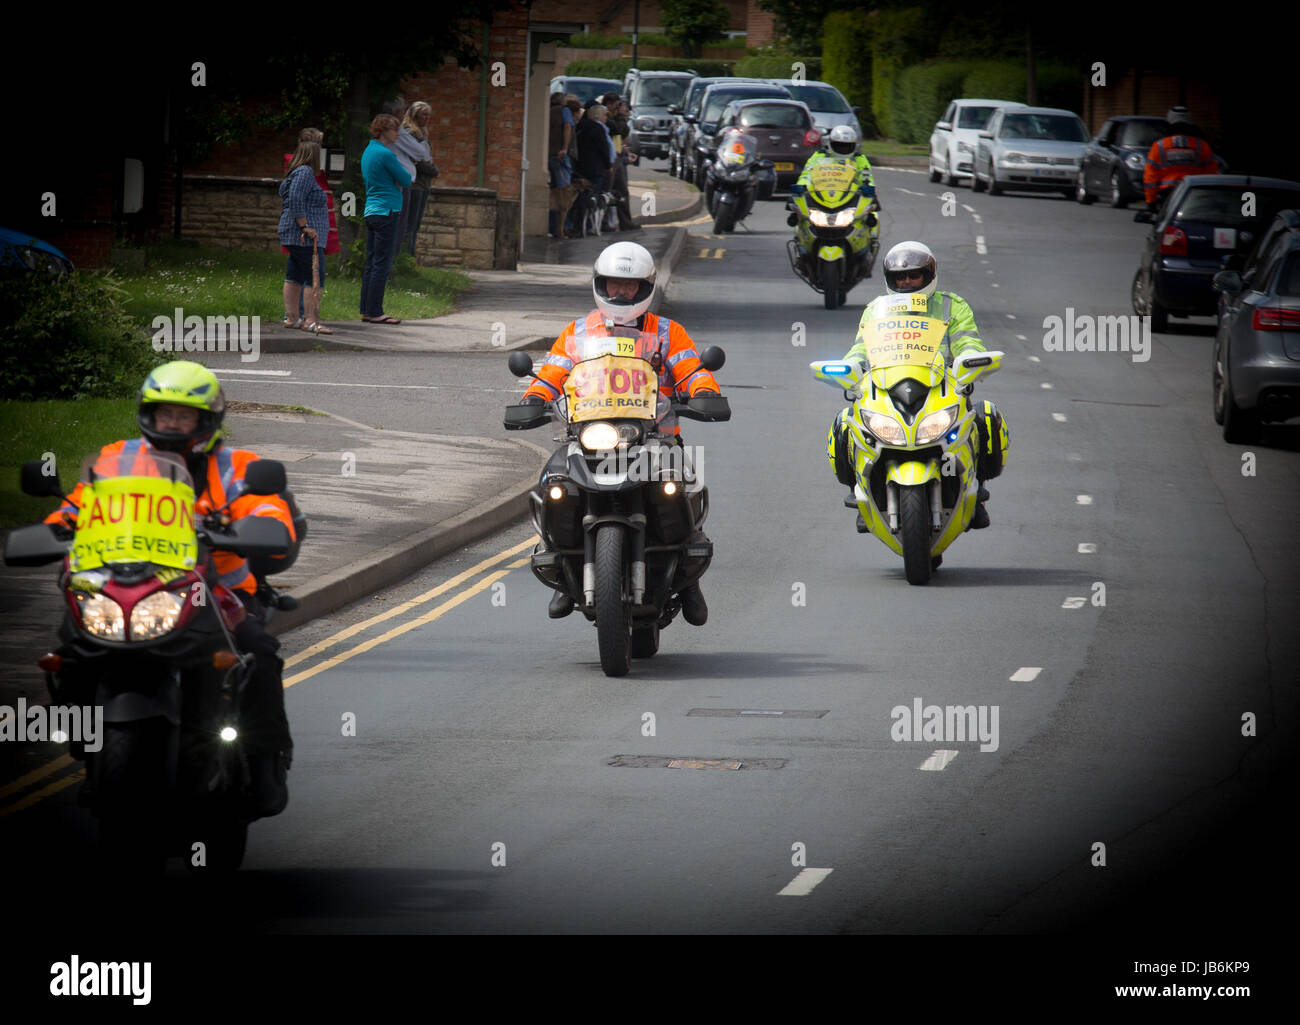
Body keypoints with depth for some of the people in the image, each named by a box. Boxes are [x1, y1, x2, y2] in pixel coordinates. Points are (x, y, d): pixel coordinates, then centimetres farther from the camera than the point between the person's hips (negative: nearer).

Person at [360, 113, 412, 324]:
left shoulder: (368, 152, 16)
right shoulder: (384, 154, -14)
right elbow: (406, 180, -9)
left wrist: (397, 182, 4)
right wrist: (401, 168, 9)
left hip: (371, 212, 10)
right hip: (386, 211, -10)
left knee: (372, 264, 10)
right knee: (381, 265, -8)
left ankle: (367, 310, 11)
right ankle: (374, 312, -9)